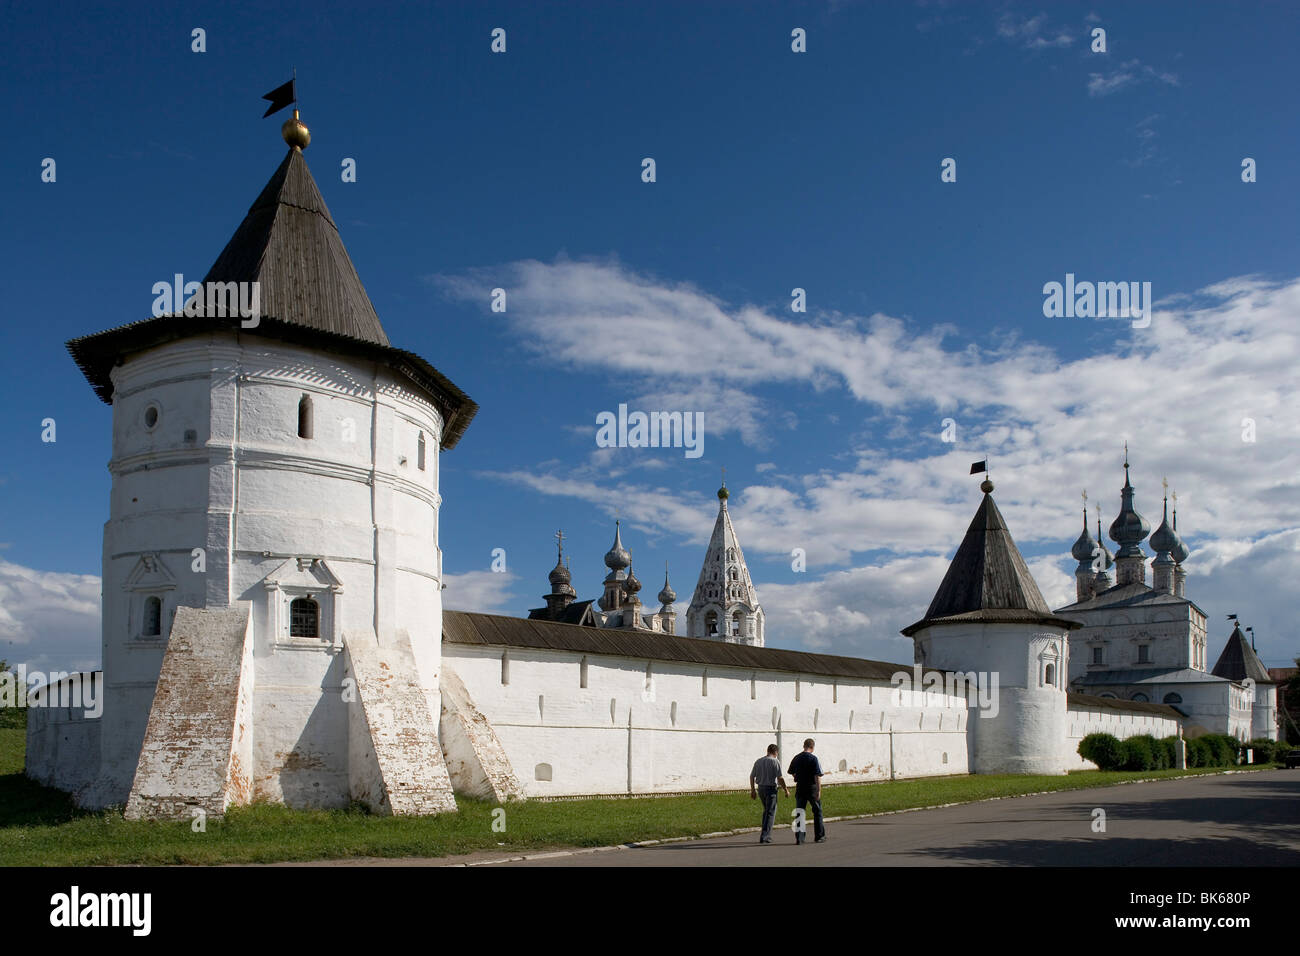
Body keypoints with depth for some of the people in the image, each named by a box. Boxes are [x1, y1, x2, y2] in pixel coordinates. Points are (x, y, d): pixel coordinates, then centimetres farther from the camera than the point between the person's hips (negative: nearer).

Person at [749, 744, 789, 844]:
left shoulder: (758, 761, 8)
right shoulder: (775, 762, -9)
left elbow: (752, 776, 10)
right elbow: (780, 778, -14)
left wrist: (753, 790, 18)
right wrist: (786, 790, -3)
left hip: (760, 788, 6)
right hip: (771, 788, -6)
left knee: (766, 810, 20)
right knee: (770, 813, 0)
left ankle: (766, 834, 20)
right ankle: (765, 836, -5)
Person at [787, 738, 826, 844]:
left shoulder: (796, 758, 4)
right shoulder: (814, 759, -12)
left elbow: (792, 773, 16)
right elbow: (817, 776, -16)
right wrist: (819, 790, -15)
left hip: (800, 787, 4)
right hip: (812, 787, -4)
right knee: (817, 811, 11)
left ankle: (799, 837, 1)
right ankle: (820, 836, 18)